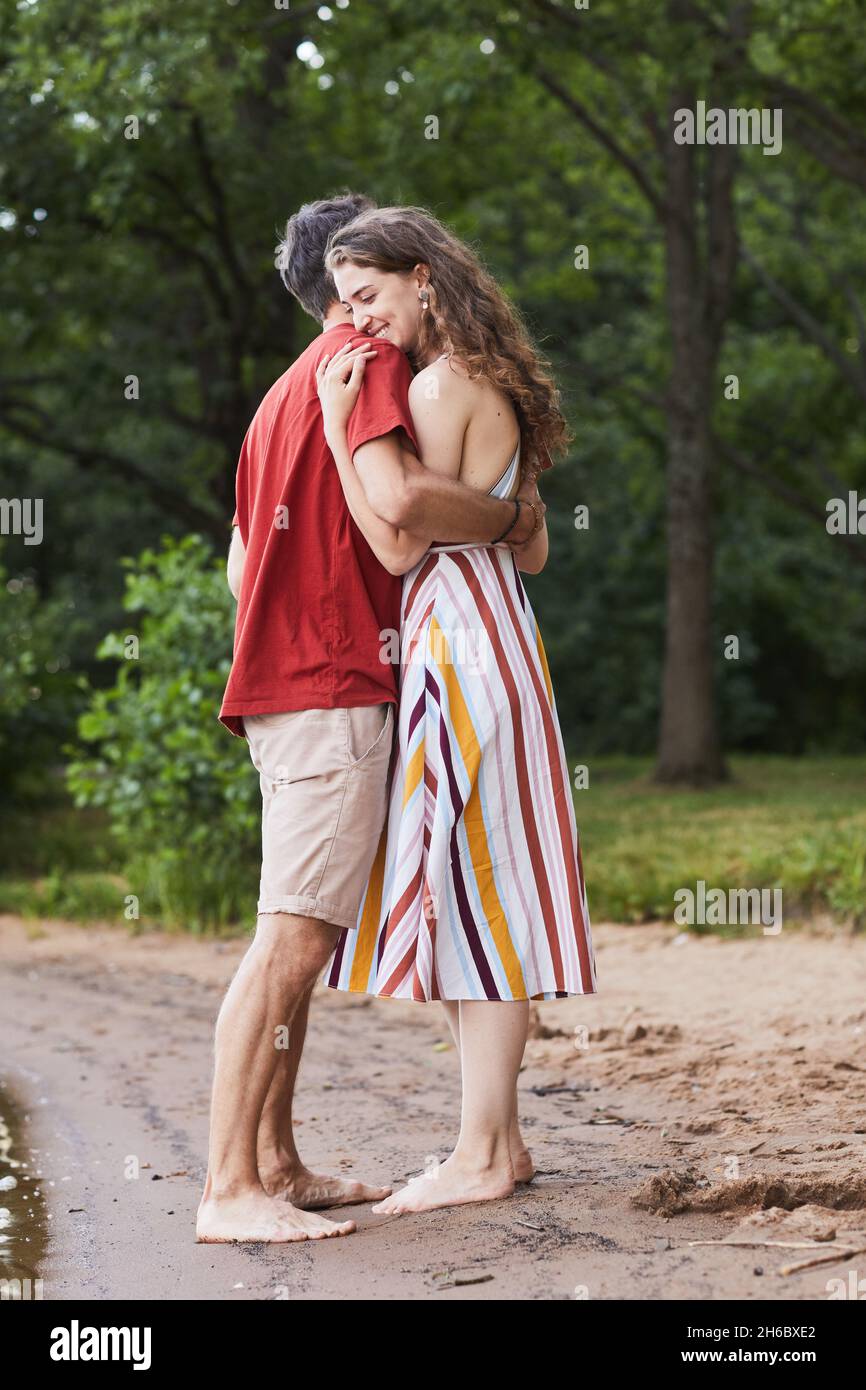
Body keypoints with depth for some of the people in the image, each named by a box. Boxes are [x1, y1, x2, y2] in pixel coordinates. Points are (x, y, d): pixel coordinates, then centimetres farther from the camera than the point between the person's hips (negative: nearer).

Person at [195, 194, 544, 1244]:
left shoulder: (286, 390, 25)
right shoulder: (366, 358, -4)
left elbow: (242, 563, 25)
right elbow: (400, 498, -21)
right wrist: (509, 517, -7)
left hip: (282, 683, 10)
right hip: (334, 689, -10)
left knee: (295, 938, 11)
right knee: (295, 936, -15)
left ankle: (275, 1164, 14)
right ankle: (228, 1189, -18)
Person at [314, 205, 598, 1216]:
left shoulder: (440, 386, -11)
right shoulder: (492, 387, 17)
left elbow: (399, 543, -15)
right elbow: (533, 552, 17)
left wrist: (340, 427, -10)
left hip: (461, 651, -10)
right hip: (485, 641, 10)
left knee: (473, 896, -7)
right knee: (468, 902, 11)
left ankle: (481, 1154, -2)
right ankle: (497, 1135, 16)